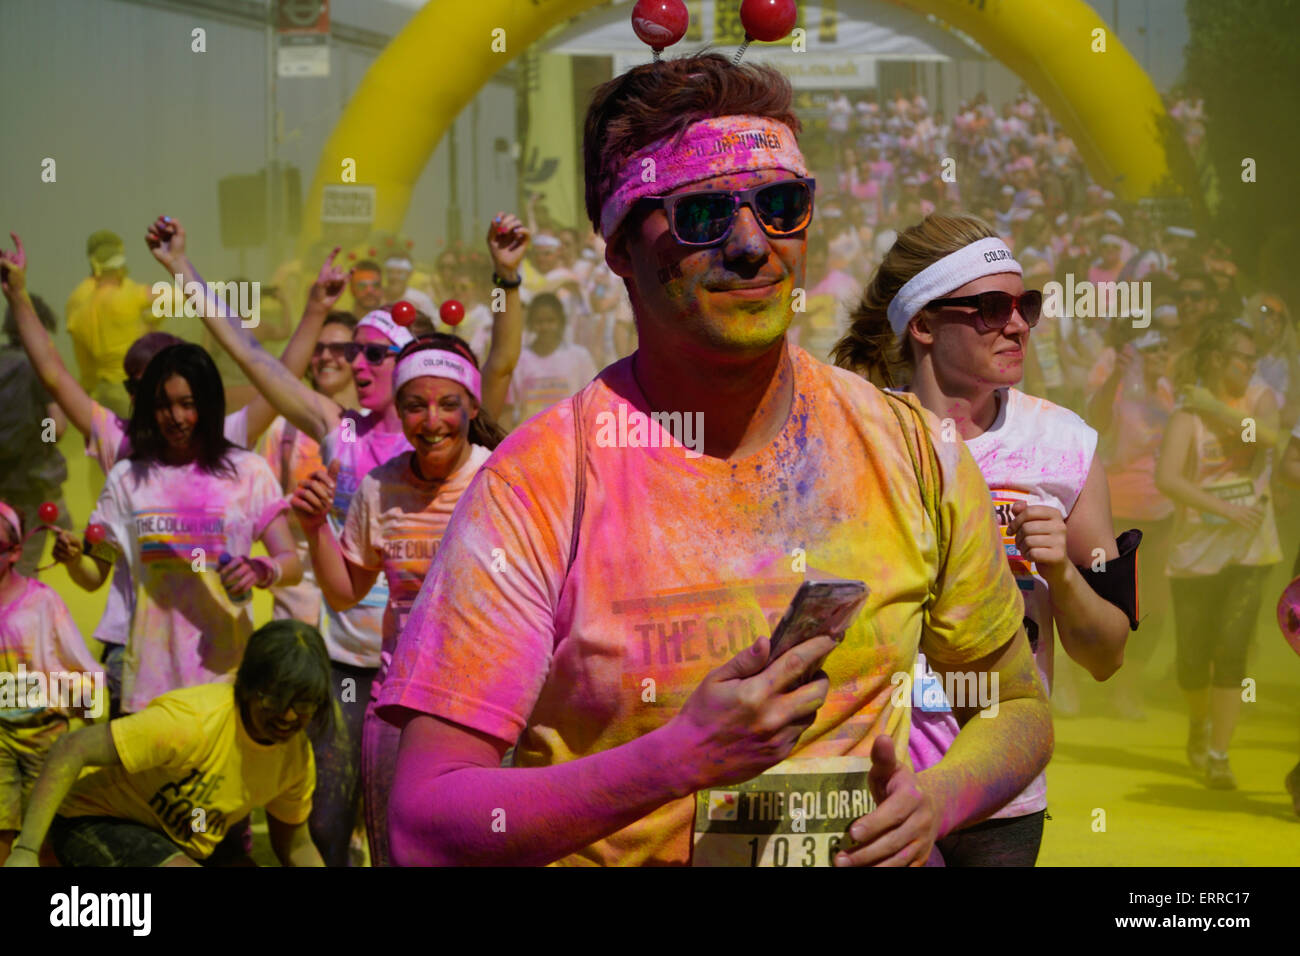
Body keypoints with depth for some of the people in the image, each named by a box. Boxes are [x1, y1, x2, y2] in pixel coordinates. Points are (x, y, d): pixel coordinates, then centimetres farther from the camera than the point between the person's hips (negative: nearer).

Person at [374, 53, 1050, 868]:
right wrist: (679, 759, -22)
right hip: (622, 856, -3)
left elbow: (1020, 708, 13)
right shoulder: (537, 486, -9)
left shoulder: (911, 452, 2)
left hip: (862, 851, 3)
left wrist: (933, 799, -7)